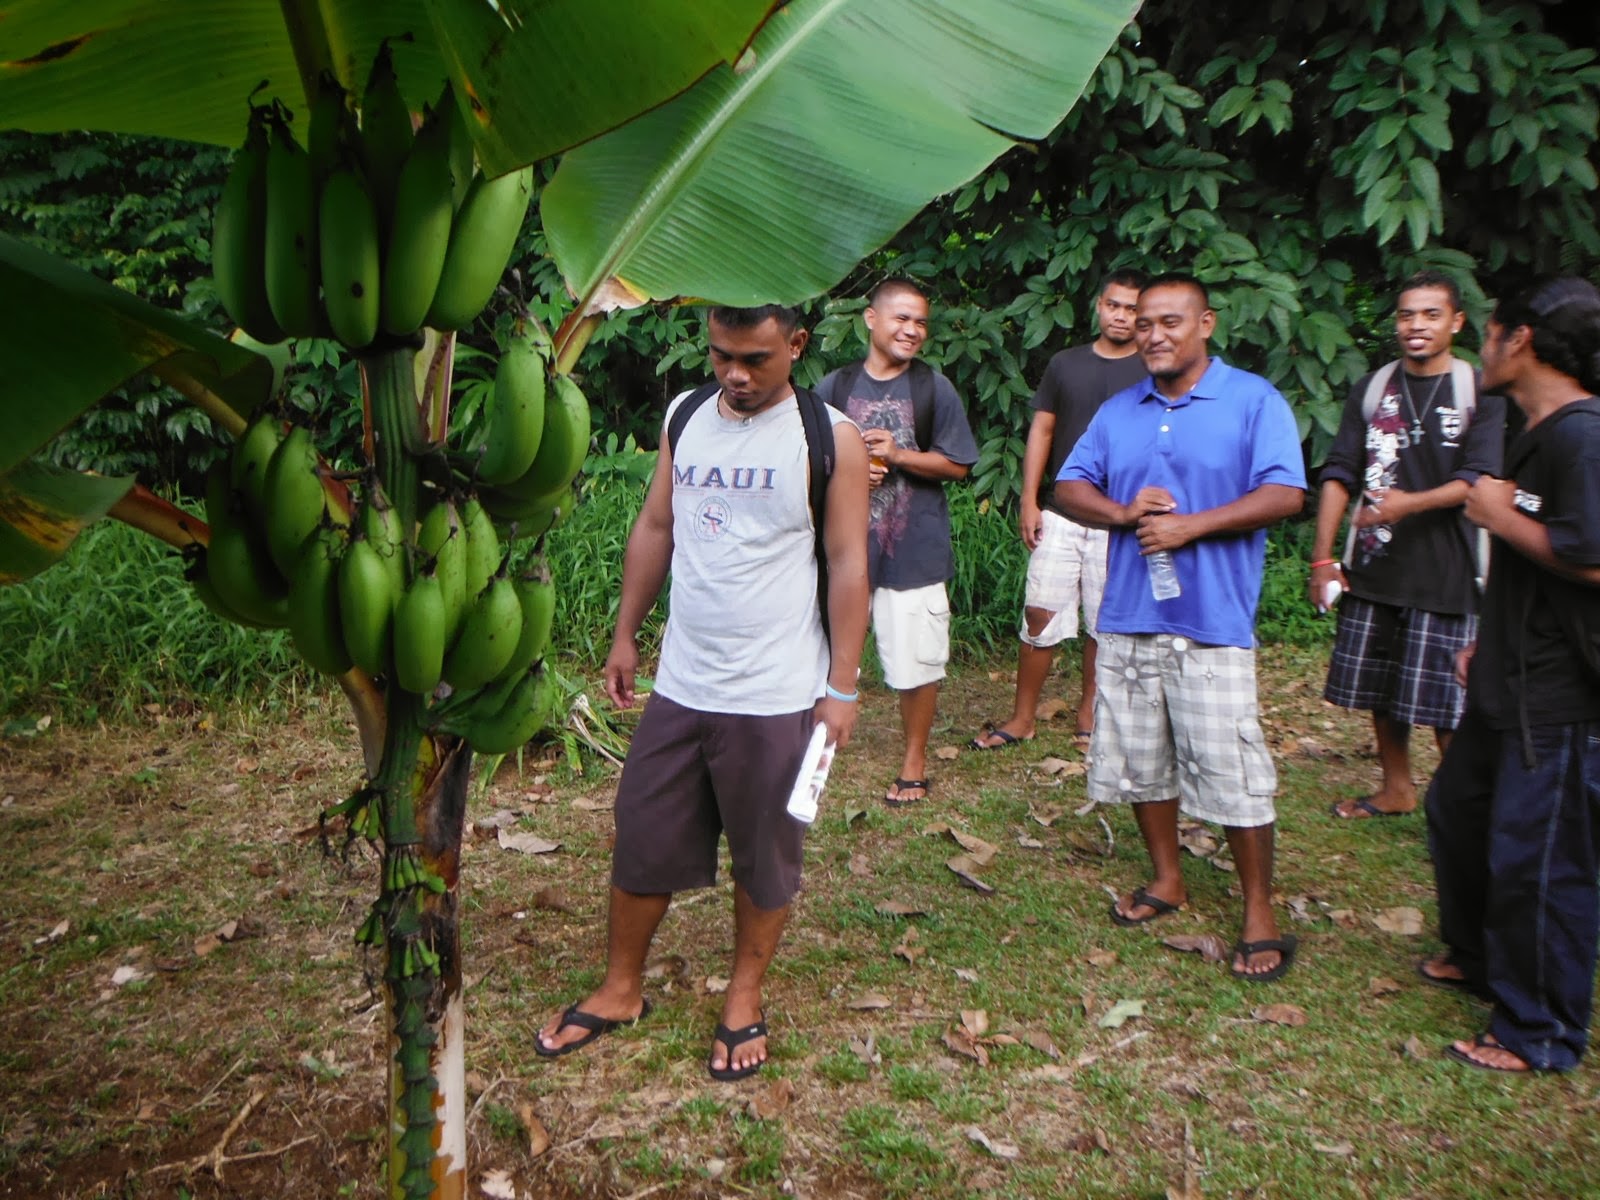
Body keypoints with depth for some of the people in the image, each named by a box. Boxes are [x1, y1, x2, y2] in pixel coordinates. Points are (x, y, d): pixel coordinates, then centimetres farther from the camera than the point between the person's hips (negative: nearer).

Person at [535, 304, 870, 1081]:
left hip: (777, 697, -4)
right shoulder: (684, 417, 5)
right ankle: (620, 989, 32)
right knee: (642, 840, 12)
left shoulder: (831, 437, -9)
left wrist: (842, 686, -10)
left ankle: (744, 999, 32)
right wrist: (625, 634, 11)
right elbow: (654, 529, 12)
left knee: (763, 856, 11)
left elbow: (847, 565, -8)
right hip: (679, 686, 4)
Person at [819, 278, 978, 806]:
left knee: (917, 662, 4)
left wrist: (896, 454, -13)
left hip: (914, 551, -1)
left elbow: (957, 464, 0)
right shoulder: (835, 386, 4)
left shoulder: (934, 388, 0)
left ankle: (914, 760, 23)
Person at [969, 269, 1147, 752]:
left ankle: (1089, 711, 23)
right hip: (1059, 513, 1)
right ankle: (1022, 718, 7)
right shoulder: (1065, 364, 9)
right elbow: (1041, 431, 9)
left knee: (1105, 622, 7)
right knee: (1041, 613, -1)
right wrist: (1029, 502, 2)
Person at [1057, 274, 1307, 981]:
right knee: (1139, 760, 14)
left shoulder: (1253, 401, -1)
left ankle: (1259, 915, 12)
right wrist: (1124, 512, -10)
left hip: (1212, 623, -5)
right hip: (1127, 618, 6)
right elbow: (1069, 487, 11)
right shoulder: (1118, 411, 15)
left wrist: (1189, 525, -18)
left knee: (1232, 774, -3)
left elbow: (1284, 495, -11)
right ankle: (1166, 880, 33)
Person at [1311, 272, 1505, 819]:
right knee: (1379, 691, 13)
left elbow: (1479, 481, -12)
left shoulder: (1479, 393, -2)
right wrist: (1322, 556, -3)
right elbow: (1339, 474, 4)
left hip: (1445, 571, -4)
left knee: (1445, 700, -2)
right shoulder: (1371, 389, 9)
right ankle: (1396, 789, 32)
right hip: (1374, 567, 4)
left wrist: (1410, 503, -29)